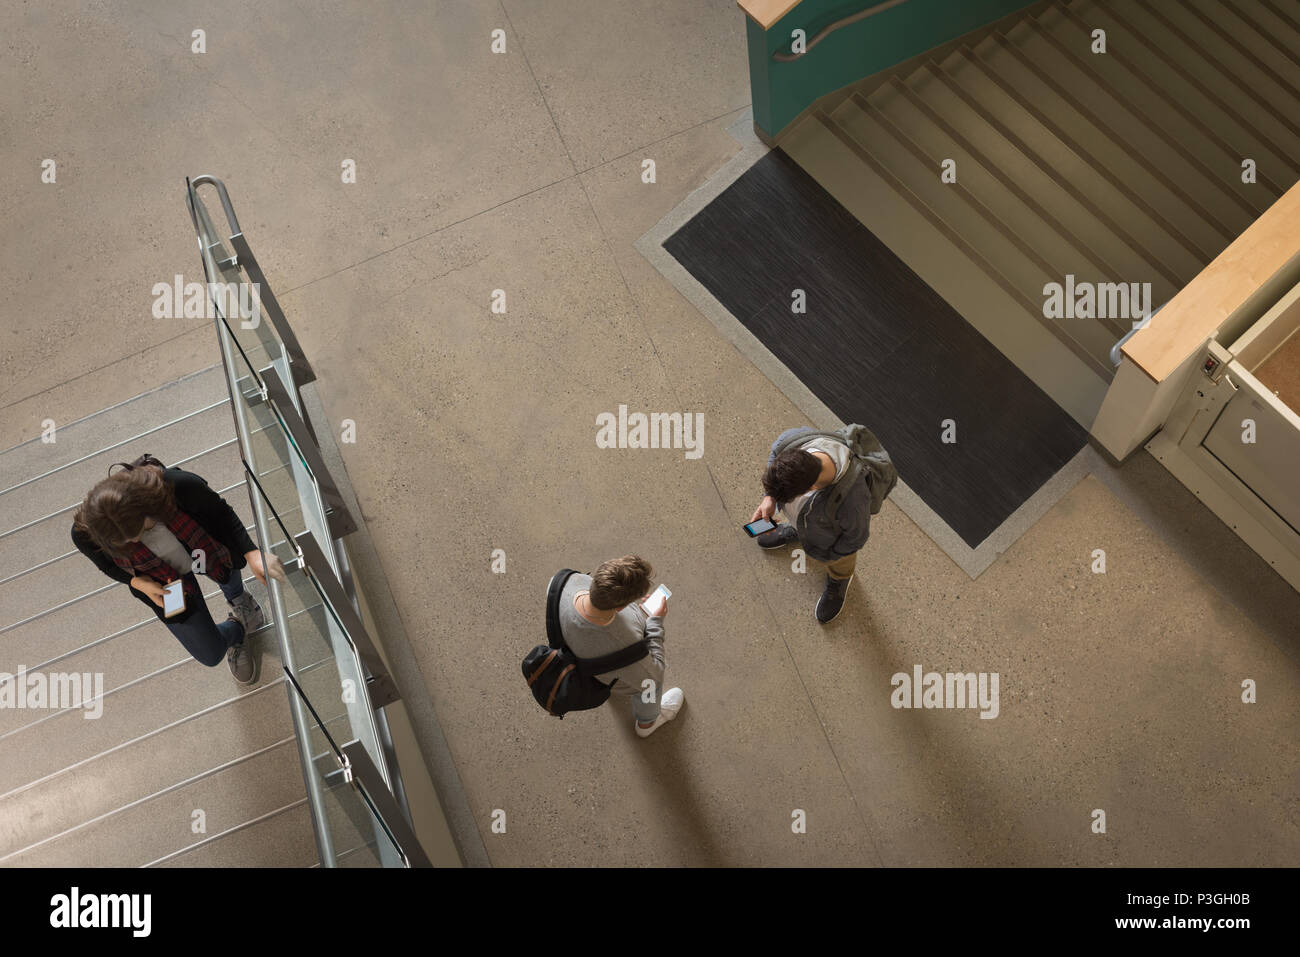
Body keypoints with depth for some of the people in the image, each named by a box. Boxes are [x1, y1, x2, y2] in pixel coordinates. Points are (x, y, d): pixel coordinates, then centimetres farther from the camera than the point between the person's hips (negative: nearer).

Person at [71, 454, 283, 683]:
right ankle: (236, 629, 44)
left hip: (204, 549, 0)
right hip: (166, 584, 1)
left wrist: (252, 553, -30)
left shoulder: (180, 485, -41)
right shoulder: (84, 535, -36)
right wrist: (140, 583, -25)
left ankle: (236, 598, 65)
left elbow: (221, 513, -20)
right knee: (211, 655, 8)